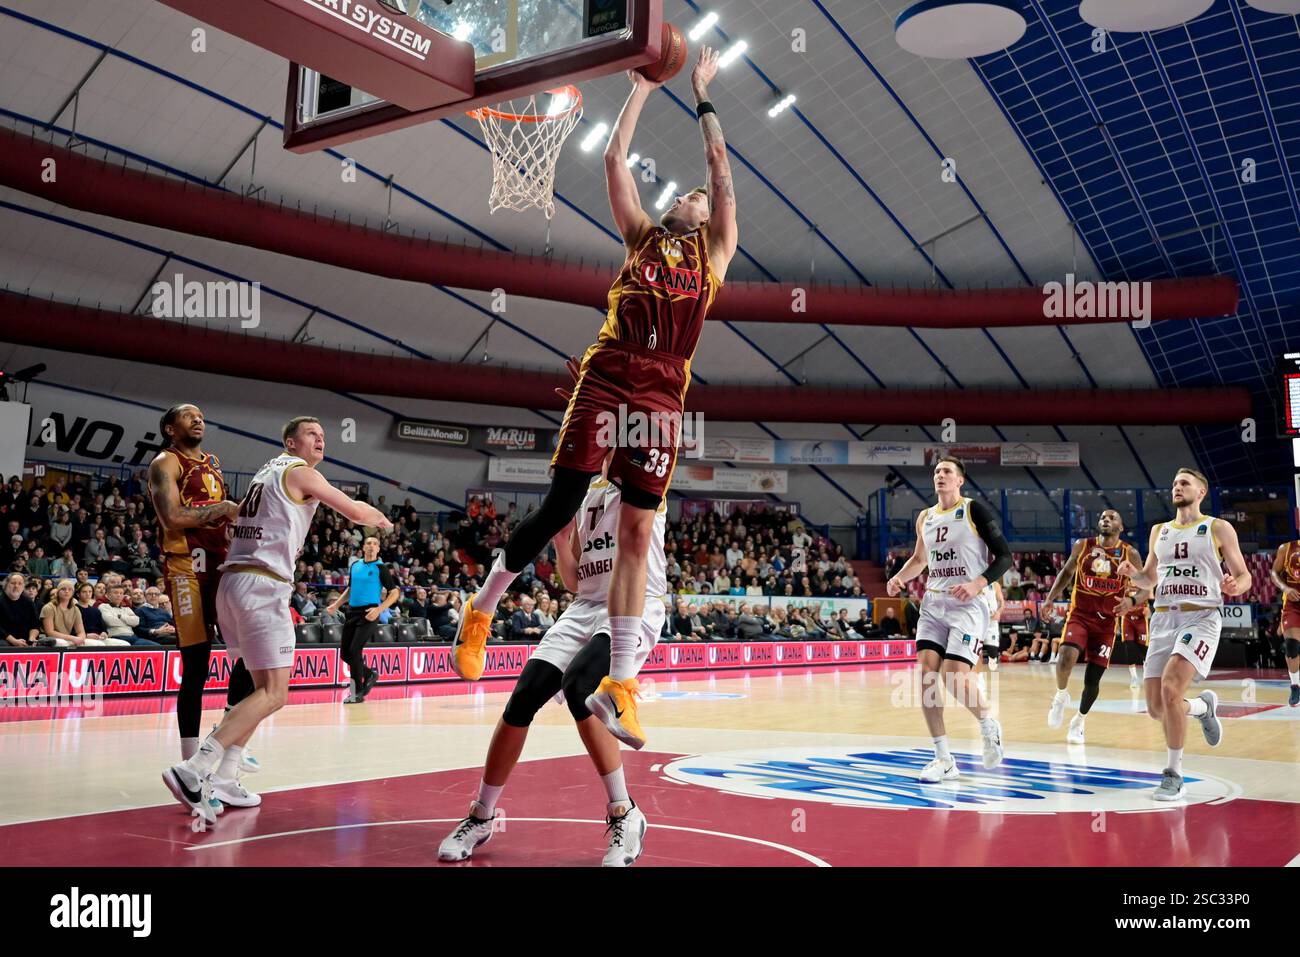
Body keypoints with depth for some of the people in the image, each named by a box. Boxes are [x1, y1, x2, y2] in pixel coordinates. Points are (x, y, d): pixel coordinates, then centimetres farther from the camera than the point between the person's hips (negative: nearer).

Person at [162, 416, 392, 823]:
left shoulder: (267, 471, 22)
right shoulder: (300, 472, -1)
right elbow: (354, 511, 5)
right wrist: (381, 520, 24)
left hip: (233, 580, 9)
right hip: (262, 586, -9)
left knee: (263, 686, 16)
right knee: (274, 694, -12)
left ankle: (223, 778, 11)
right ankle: (193, 770, -24)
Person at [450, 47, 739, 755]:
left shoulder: (714, 251, 20)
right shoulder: (641, 236, 21)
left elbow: (721, 171, 15)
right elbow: (614, 159, 16)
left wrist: (702, 97, 23)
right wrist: (641, 87, 24)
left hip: (663, 391, 1)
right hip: (607, 373, 0)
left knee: (637, 534, -2)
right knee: (559, 509, -5)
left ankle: (619, 681, 0)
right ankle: (481, 608, 18)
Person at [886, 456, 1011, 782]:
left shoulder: (975, 510, -6)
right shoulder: (925, 517, 13)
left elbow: (1004, 556, -8)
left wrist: (977, 583, -22)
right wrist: (899, 577, 9)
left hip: (968, 605, -6)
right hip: (933, 603, 6)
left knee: (954, 676, -16)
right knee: (926, 673, -8)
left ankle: (989, 726, 17)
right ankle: (944, 759, 0)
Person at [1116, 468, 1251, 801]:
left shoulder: (1218, 529, 4)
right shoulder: (1159, 531, 17)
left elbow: (1244, 576, 4)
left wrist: (1234, 586, -20)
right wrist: (1132, 573, 2)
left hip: (1201, 617, -5)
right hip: (1164, 620, 5)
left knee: (1170, 687, -25)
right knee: (1156, 708, 1)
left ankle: (1174, 774, -9)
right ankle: (1203, 706, 36)